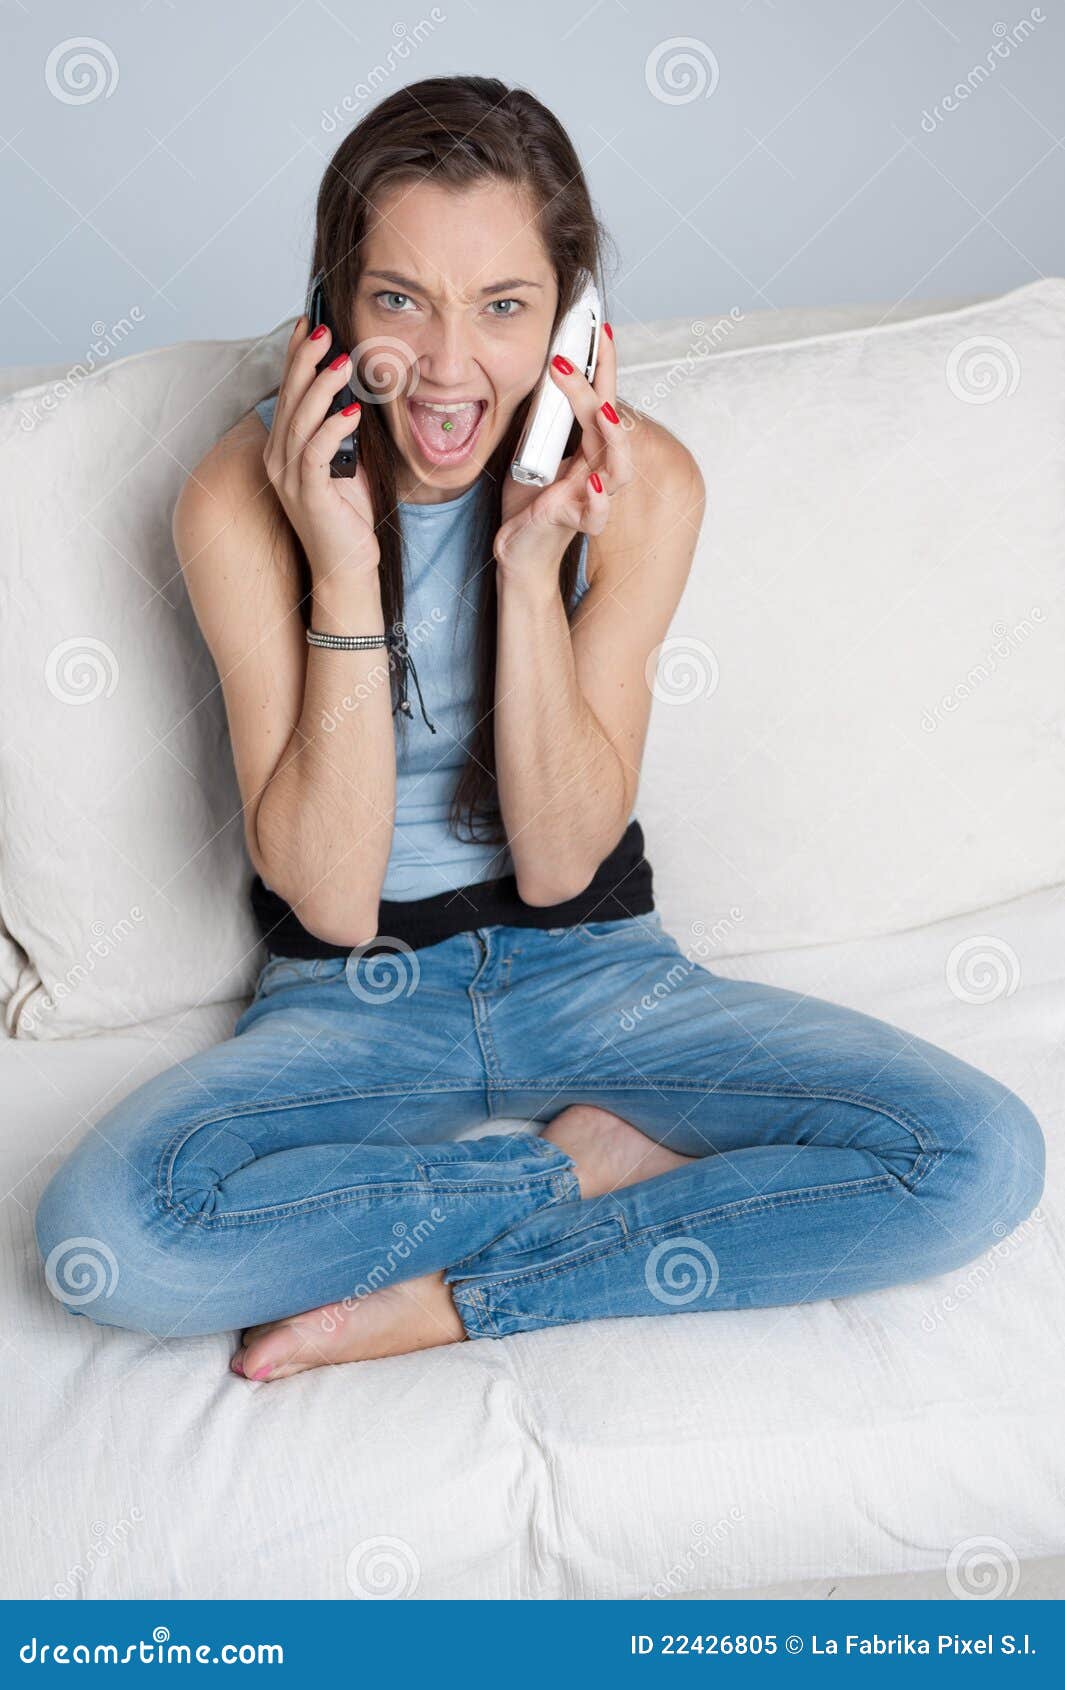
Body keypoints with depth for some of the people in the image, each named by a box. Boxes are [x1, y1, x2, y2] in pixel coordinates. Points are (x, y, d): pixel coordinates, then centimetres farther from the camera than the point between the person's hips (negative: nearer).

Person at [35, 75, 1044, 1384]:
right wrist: (342, 572, -26)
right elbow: (331, 898, -18)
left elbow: (559, 861, -12)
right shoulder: (242, 499, -14)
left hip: (592, 973, 2)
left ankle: (444, 1302, -14)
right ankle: (593, 1158, -10)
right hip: (350, 1003, -1)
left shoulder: (642, 482, -10)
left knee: (984, 1156, -20)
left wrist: (531, 561, -23)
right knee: (107, 1230, -32)